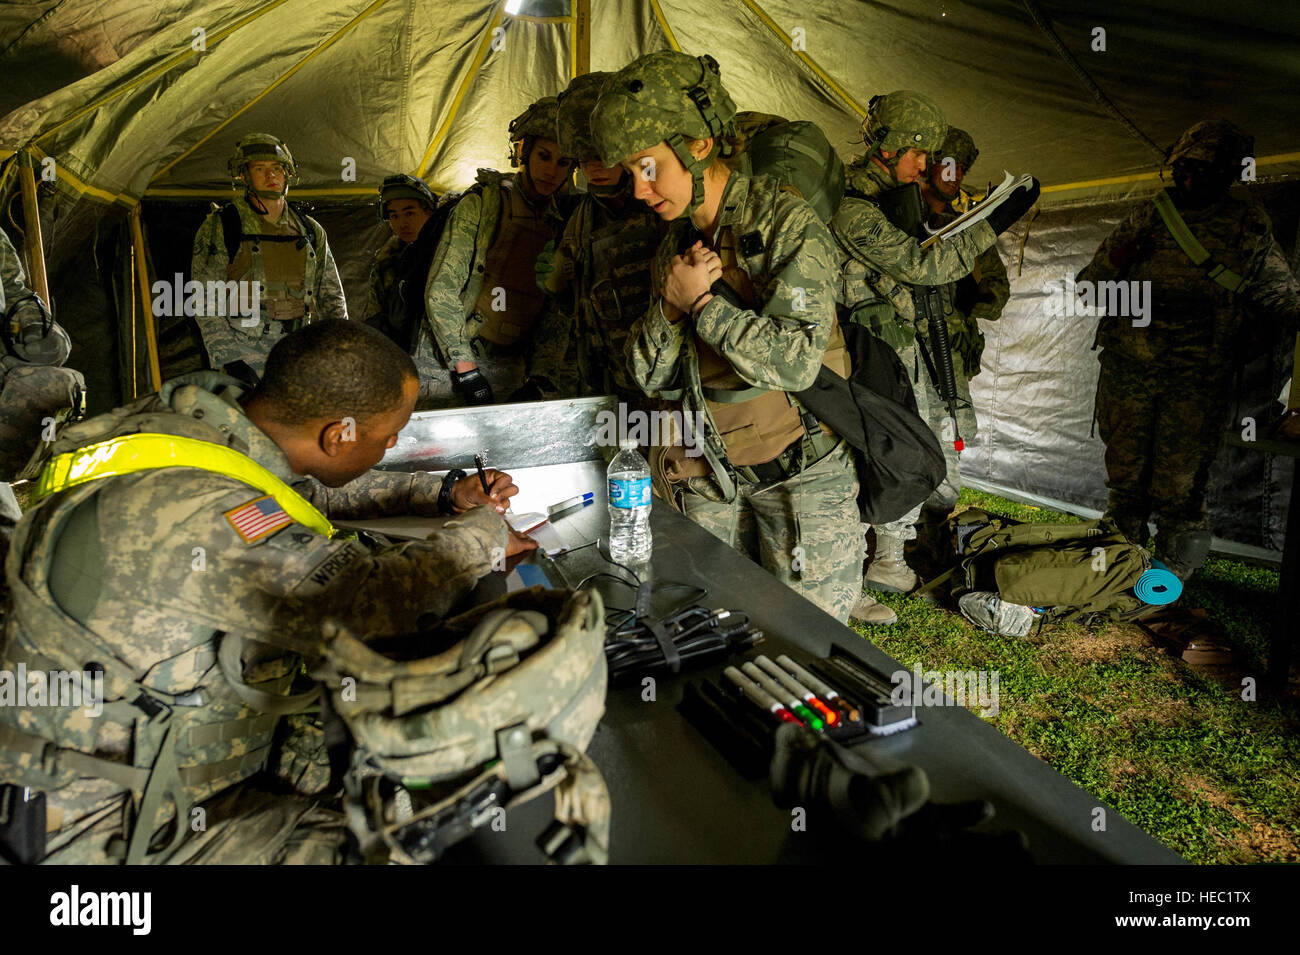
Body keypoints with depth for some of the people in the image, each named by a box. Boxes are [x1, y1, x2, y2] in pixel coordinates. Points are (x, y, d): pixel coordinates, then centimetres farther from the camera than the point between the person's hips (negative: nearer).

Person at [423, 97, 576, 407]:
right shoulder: (484, 202, -6)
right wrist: (465, 368, -15)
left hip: (513, 368, 3)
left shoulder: (563, 222, 6)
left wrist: (539, 376, -8)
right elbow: (440, 291, -9)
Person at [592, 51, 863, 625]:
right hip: (710, 475, 5)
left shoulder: (787, 224, -12)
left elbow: (797, 360, -23)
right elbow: (652, 379, 7)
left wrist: (702, 302, -18)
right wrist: (668, 307, -12)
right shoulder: (674, 247, 8)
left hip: (797, 470, -5)